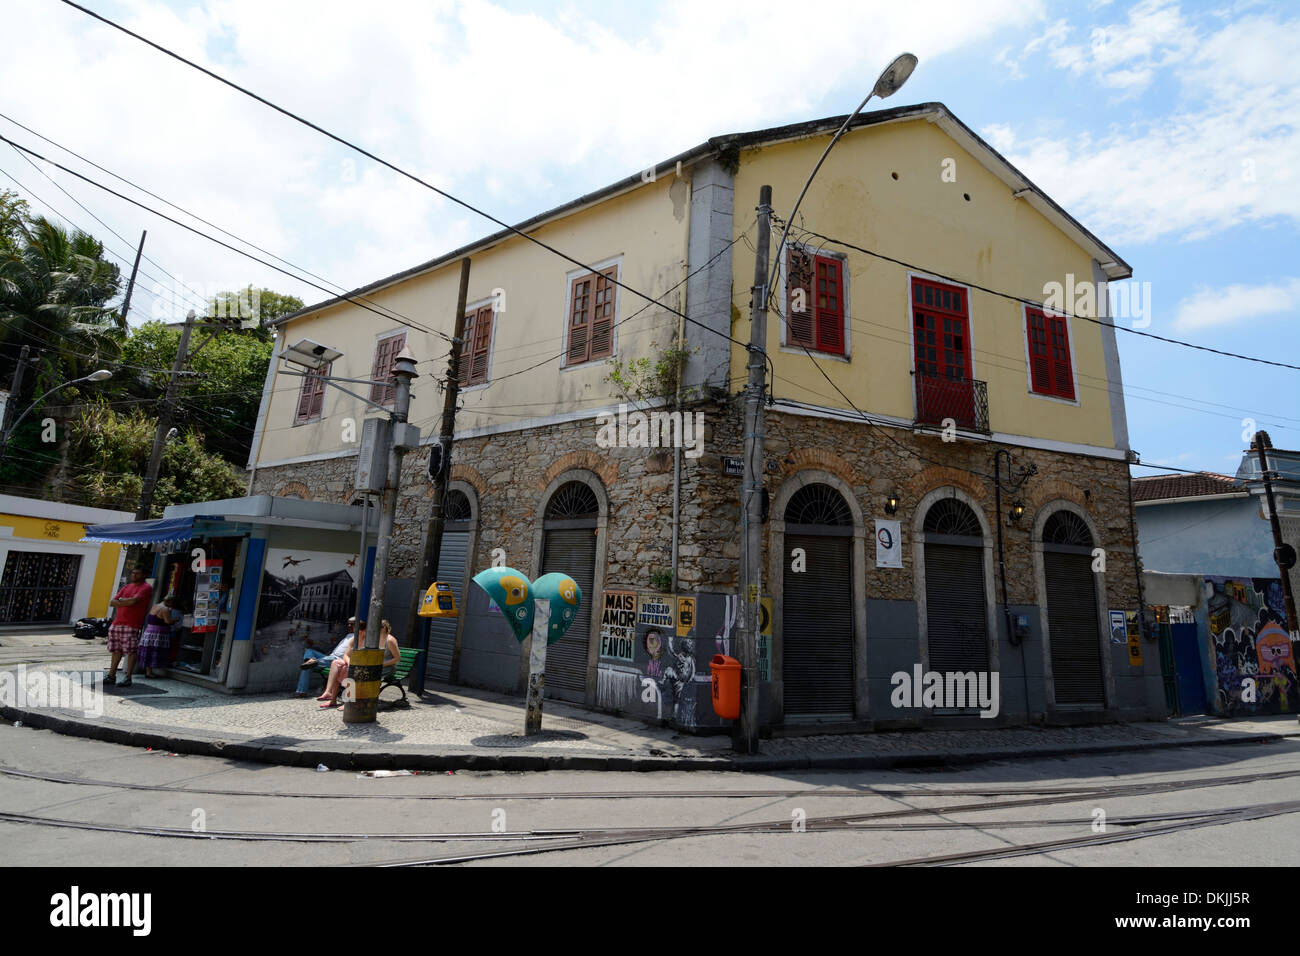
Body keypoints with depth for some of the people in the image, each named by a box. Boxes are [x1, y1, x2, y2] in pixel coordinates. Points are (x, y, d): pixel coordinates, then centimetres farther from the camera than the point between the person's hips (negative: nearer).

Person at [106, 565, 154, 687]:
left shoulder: (146, 587, -2)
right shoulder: (126, 587, 20)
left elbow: (133, 600, -16)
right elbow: (112, 603, 12)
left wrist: (121, 600, 2)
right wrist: (127, 602, -6)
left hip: (132, 625, -7)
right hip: (117, 623, 7)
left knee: (131, 651, -6)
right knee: (116, 650, 11)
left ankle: (128, 678, -2)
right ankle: (111, 676, 19)